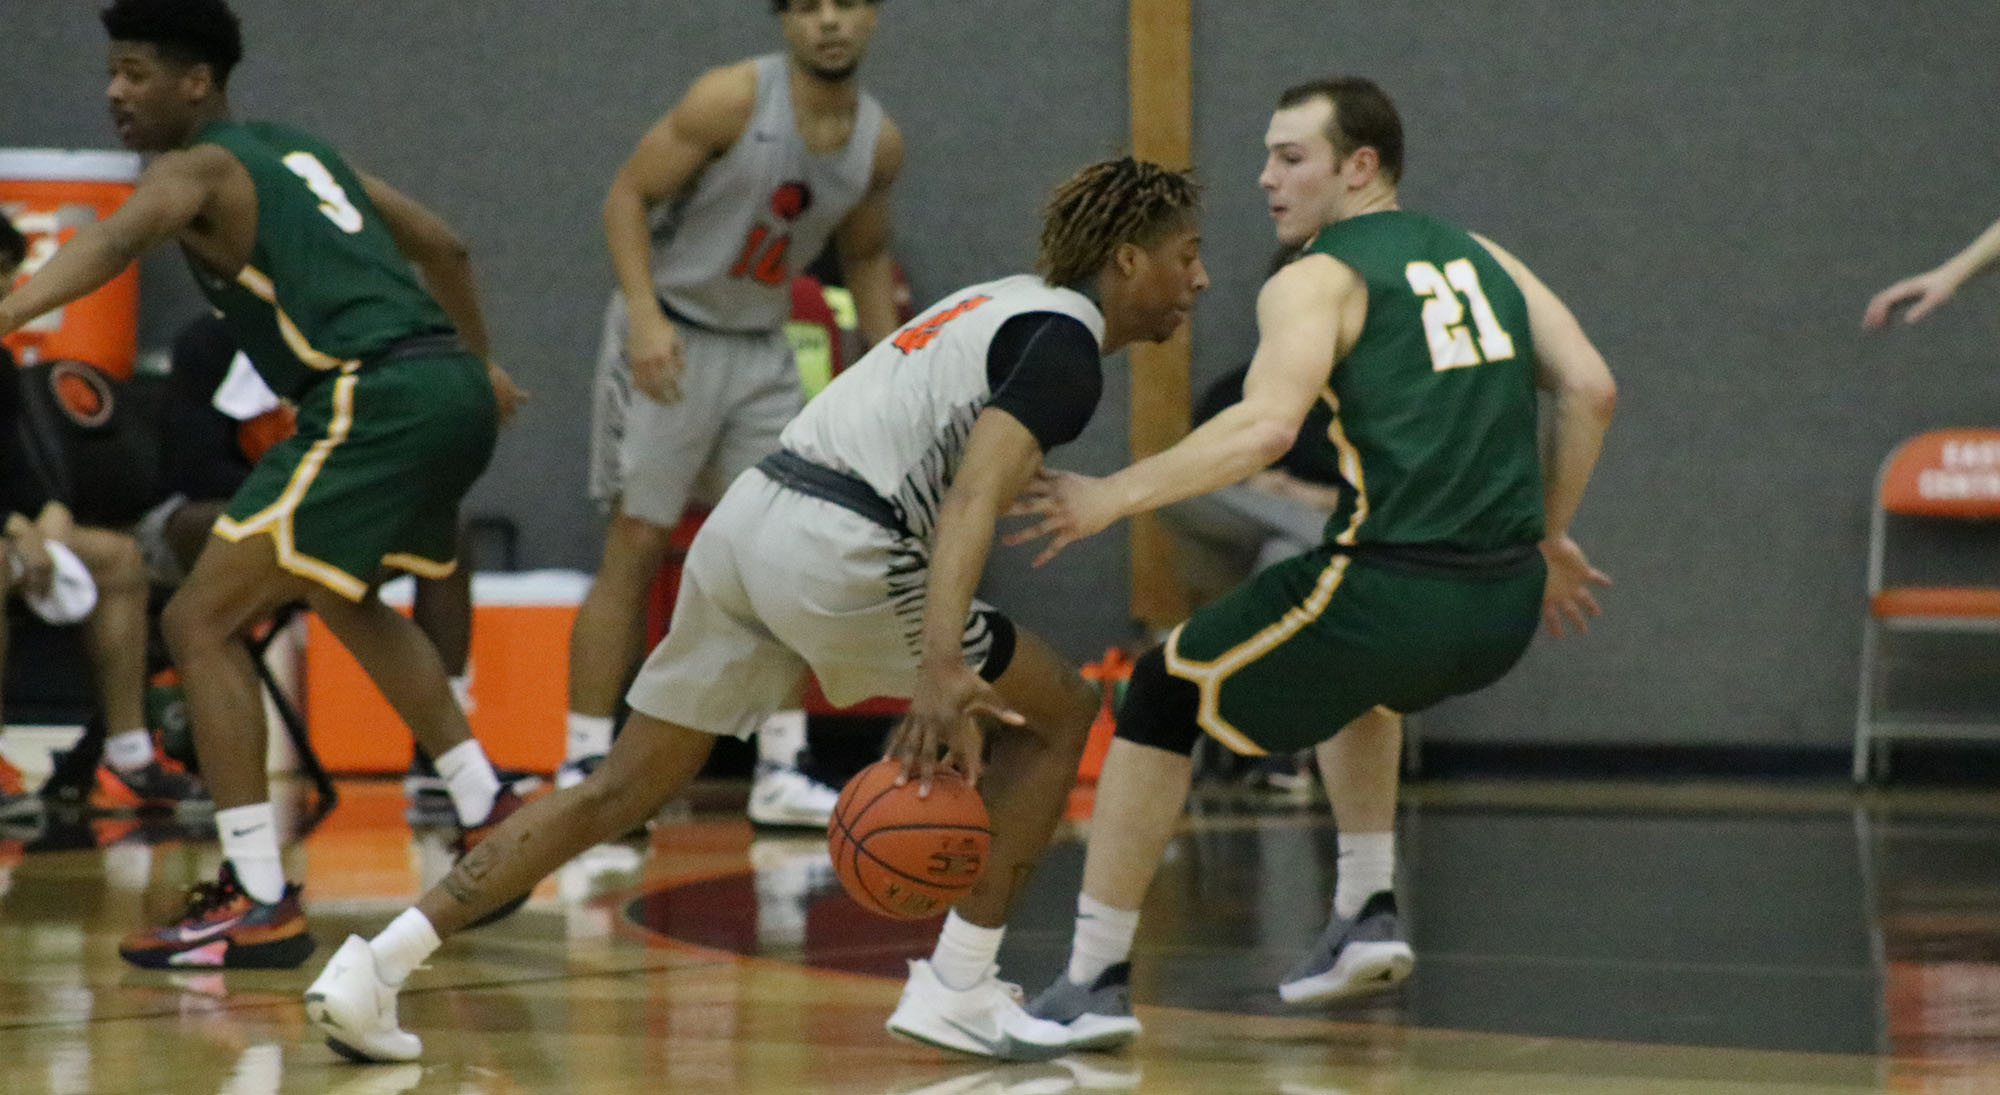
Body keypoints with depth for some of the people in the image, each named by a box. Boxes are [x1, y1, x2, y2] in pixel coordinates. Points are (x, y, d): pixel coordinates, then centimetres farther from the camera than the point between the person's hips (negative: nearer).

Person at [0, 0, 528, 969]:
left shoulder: (198, 167, -1)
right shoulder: (296, 149, 24)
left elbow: (113, 242, -25)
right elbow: (441, 246, 34)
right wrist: (477, 365, 49)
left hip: (379, 401, -9)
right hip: (455, 390, 9)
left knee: (199, 623, -7)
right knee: (343, 598, 35)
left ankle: (259, 904, -13)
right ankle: (489, 822, 38)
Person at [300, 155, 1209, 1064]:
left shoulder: (1003, 306, 25)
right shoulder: (1065, 349, -5)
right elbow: (973, 499, -21)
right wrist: (942, 670, -34)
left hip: (745, 513, 8)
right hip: (834, 548, -8)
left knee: (621, 791, 10)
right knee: (1058, 714, 9)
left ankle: (376, 964, 0)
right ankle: (956, 991, 9)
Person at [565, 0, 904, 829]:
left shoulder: (880, 143, -1)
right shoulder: (732, 100, -18)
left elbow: (866, 255, 15)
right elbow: (628, 195, -16)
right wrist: (645, 315, -27)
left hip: (762, 349, 6)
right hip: (670, 341, -6)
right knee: (636, 547, -5)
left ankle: (781, 774, 8)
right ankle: (581, 769, 1)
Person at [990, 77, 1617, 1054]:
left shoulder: (1315, 282, -2)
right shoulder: (1481, 259, 18)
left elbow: (1265, 428, -19)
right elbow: (1591, 391, 11)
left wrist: (1112, 498, -13)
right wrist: (1547, 537, 20)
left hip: (1390, 592, -7)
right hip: (1505, 608, 7)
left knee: (1166, 692, 12)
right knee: (1351, 669, 39)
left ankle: (1095, 980, 11)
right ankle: (1368, 912, 31)